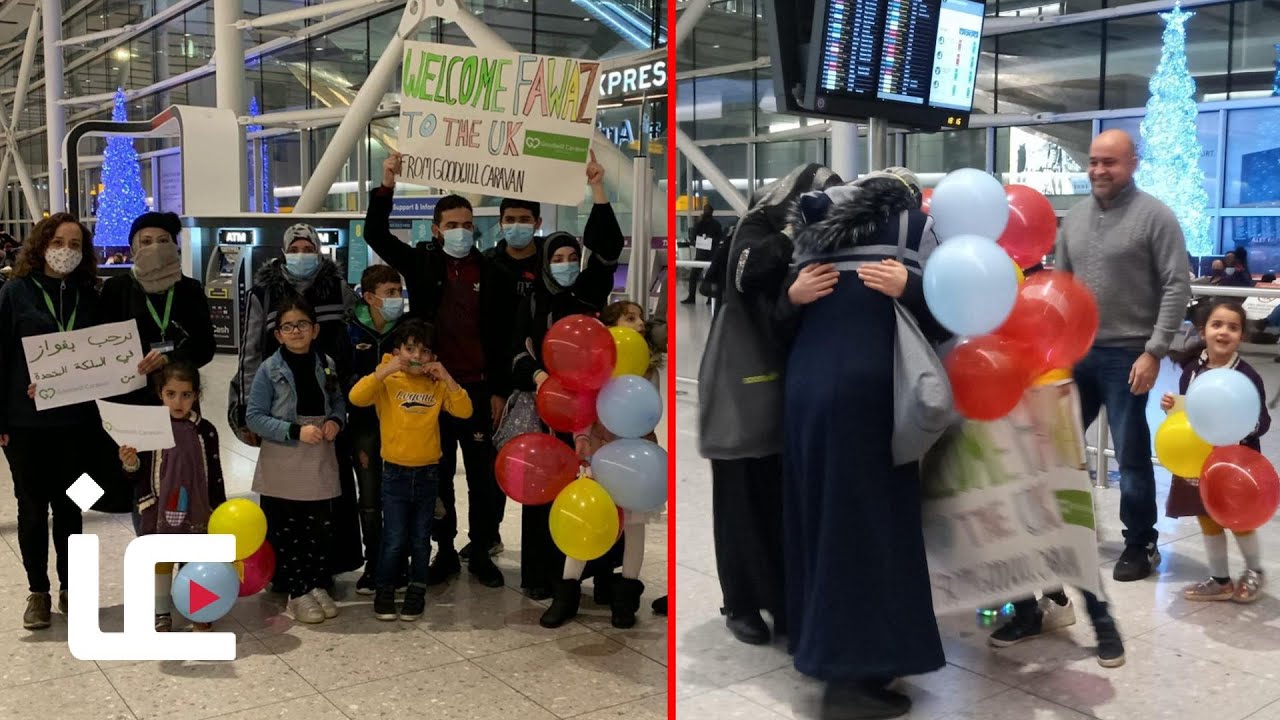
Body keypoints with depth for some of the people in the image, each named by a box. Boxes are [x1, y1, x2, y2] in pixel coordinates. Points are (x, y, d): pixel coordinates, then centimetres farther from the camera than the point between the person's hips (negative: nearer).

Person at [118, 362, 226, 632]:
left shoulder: (205, 430, -4)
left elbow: (214, 473, 2)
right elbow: (141, 473, -3)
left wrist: (220, 510, 2)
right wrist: (131, 465, -25)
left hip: (196, 509, 1)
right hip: (160, 508, 0)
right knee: (160, 559, 9)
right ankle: (161, 614, 21)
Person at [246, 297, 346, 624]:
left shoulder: (326, 364, 4)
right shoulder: (270, 369, -8)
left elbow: (338, 400, 18)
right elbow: (254, 417, -9)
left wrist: (335, 420, -4)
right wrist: (296, 431, -18)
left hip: (320, 461, 3)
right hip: (282, 464, -3)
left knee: (319, 528, 8)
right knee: (286, 531, 4)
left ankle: (317, 585, 23)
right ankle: (297, 592, 15)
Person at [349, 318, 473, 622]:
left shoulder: (436, 385, 4)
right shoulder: (387, 381, -4)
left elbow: (464, 410, -6)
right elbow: (356, 397, -20)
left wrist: (445, 377, -13)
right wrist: (385, 370, -25)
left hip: (427, 473, 3)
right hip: (395, 473, -2)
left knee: (421, 540, 11)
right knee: (394, 540, 0)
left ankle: (417, 592, 24)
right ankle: (384, 592, 18)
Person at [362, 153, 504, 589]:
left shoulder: (489, 271, 2)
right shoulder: (421, 263, 5)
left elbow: (500, 335, 3)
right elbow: (376, 236, -4)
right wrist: (386, 187, -17)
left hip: (477, 389, 0)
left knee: (482, 475, 6)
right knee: (439, 475, 10)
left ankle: (481, 553, 19)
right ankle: (445, 551, 22)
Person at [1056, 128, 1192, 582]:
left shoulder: (1155, 216, -7)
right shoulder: (1074, 217, 10)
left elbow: (1177, 287, -10)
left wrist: (1154, 351, -16)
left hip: (1127, 355, -5)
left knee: (1131, 454, 3)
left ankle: (1141, 543, 19)